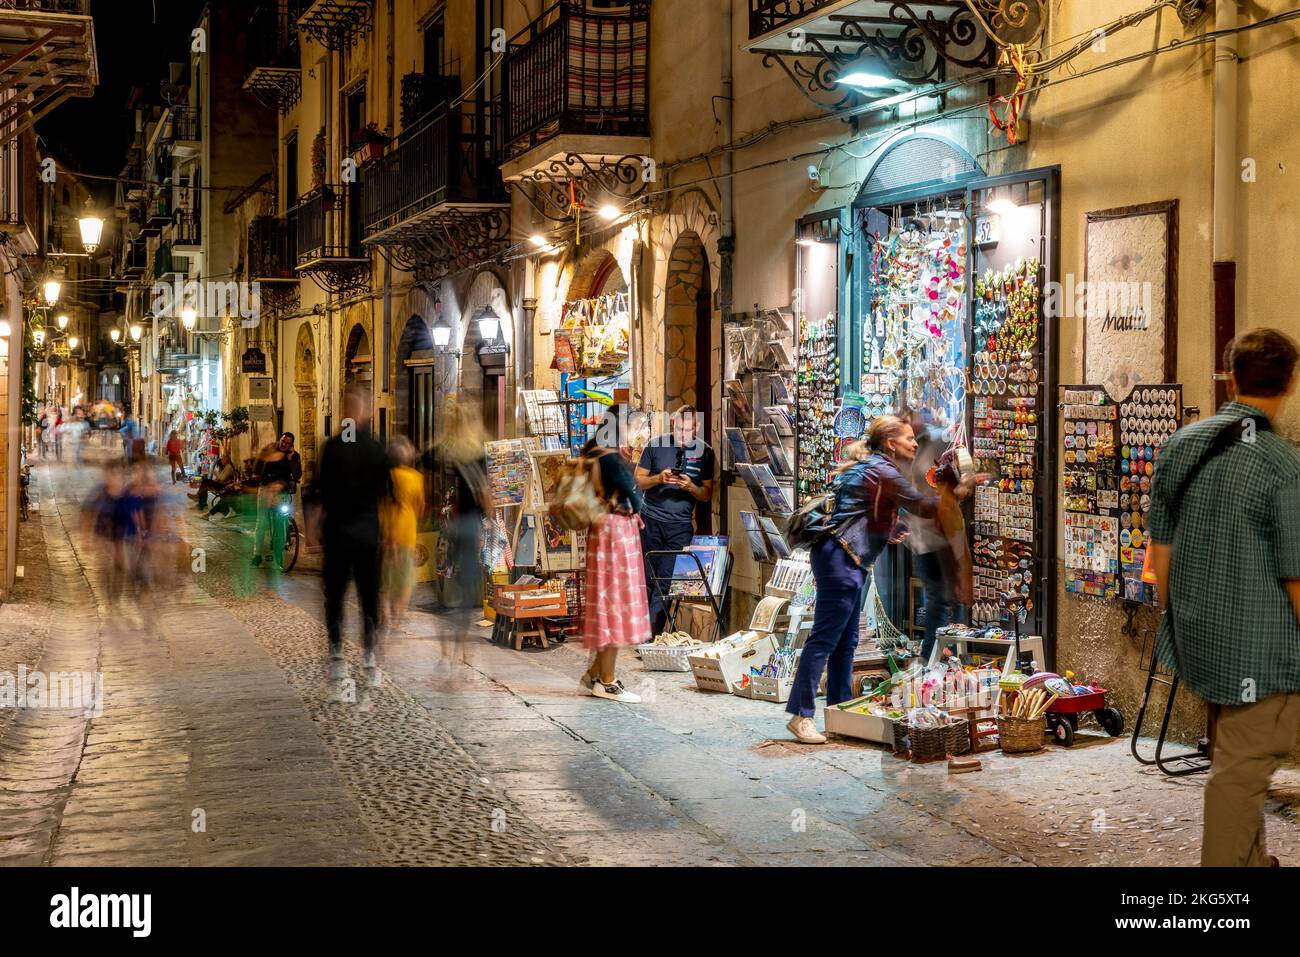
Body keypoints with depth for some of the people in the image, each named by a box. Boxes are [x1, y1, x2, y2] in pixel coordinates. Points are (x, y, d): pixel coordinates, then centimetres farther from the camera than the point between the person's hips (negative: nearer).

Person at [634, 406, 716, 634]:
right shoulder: (656, 444, 1)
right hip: (651, 520, 0)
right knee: (647, 578, 2)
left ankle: (652, 632, -5)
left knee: (666, 580, -6)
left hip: (681, 524, 0)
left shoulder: (704, 452, 2)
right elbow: (638, 479, 6)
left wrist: (691, 487, -15)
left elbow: (707, 495, 6)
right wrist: (659, 479, -13)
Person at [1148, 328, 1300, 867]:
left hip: (1197, 637, 7)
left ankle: (1253, 861, 38)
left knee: (1232, 758, 23)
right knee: (1241, 769, 4)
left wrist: (1171, 617, 20)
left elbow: (1160, 547, 8)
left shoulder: (1180, 445, 1)